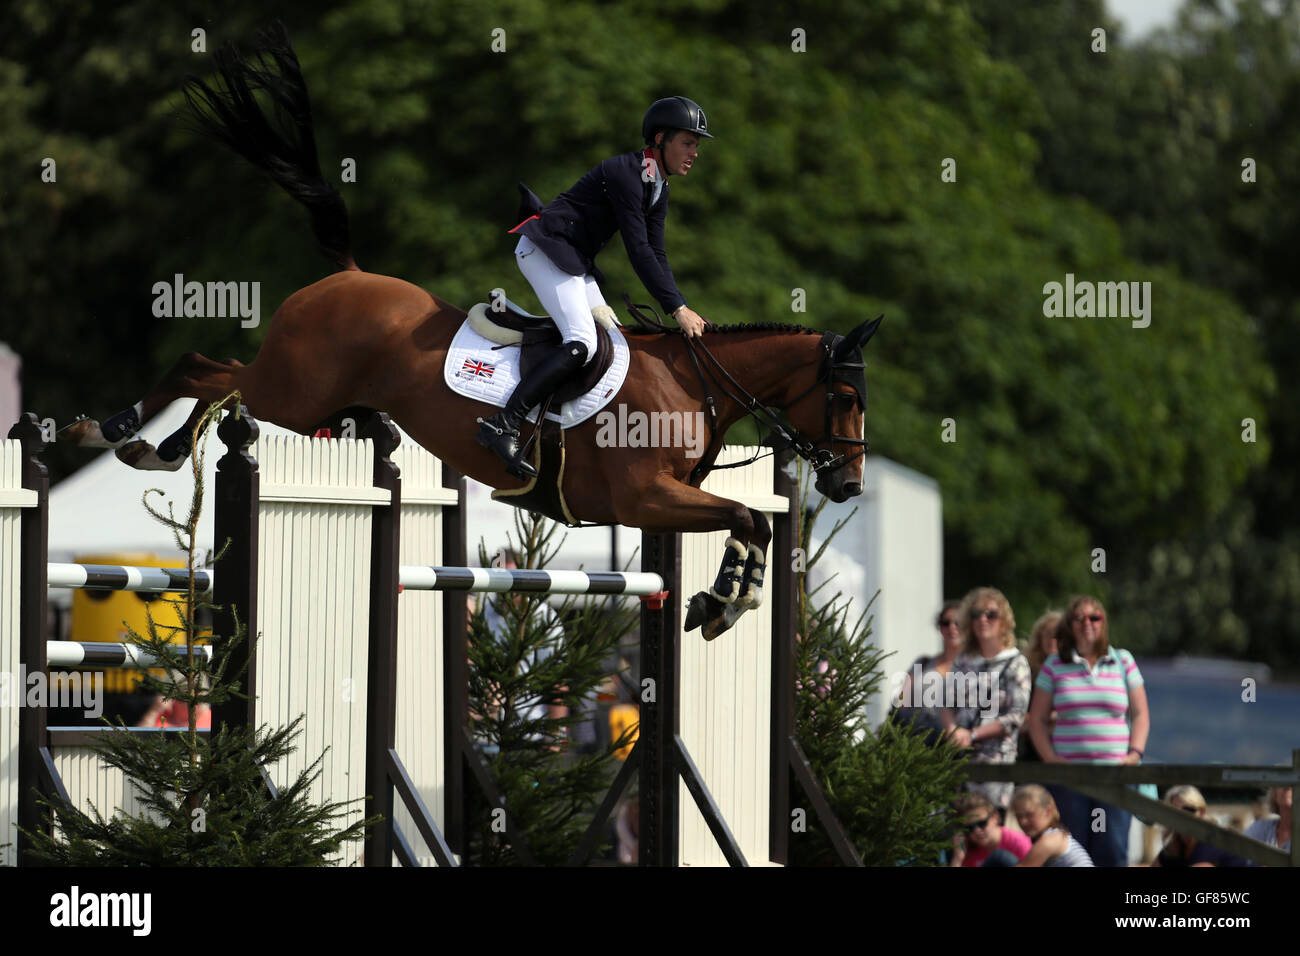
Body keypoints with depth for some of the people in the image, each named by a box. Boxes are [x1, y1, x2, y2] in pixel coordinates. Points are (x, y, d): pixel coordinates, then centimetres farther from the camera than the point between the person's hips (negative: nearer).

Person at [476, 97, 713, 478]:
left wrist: (682, 308, 1)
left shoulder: (658, 189, 12)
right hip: (546, 249, -11)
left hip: (575, 260, 11)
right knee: (581, 344, -23)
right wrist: (677, 308, -23)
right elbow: (638, 250, -23)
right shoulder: (625, 174, -19)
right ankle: (501, 426, -30)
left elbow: (656, 257, 13)